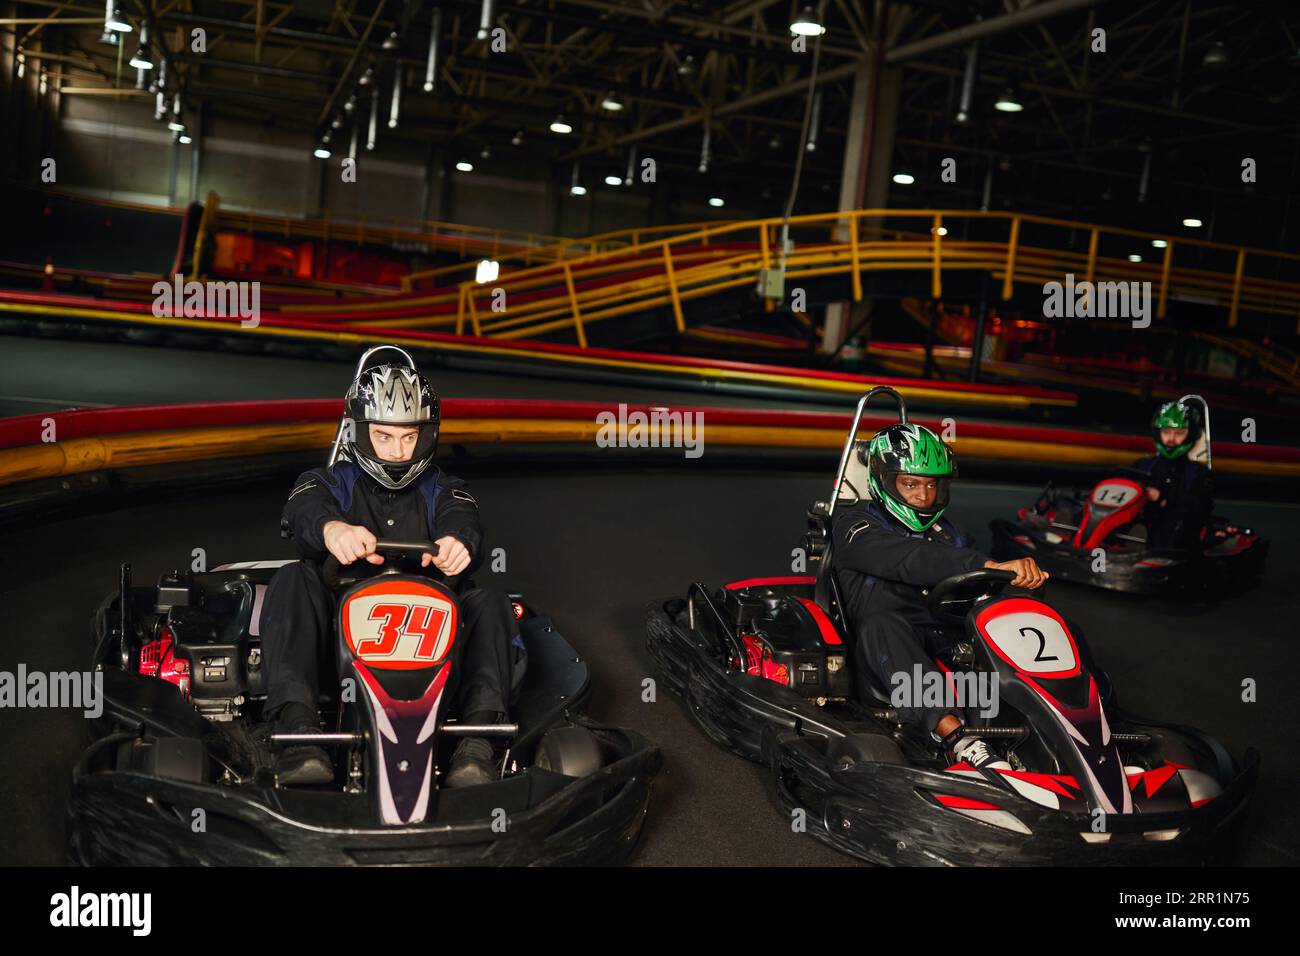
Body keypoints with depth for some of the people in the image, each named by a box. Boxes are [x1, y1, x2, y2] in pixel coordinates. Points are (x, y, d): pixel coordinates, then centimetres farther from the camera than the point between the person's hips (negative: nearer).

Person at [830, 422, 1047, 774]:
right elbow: (911, 562, -18)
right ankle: (959, 740, -52)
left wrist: (1022, 577, -11)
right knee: (883, 624, -39)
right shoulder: (854, 525, 2)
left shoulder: (946, 533, 25)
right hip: (885, 664, -5)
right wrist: (991, 566, -31)